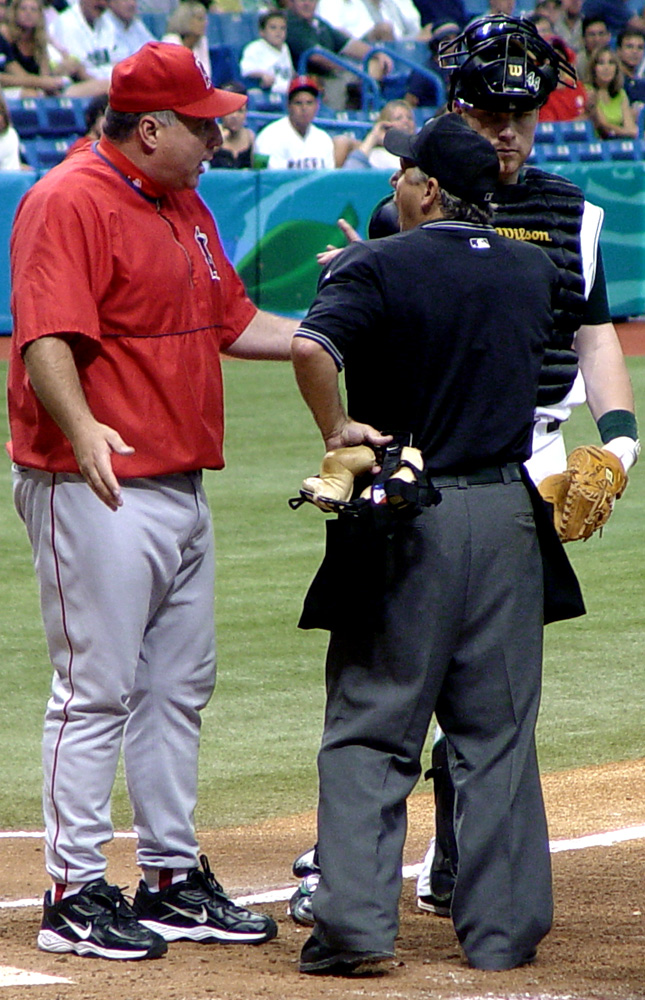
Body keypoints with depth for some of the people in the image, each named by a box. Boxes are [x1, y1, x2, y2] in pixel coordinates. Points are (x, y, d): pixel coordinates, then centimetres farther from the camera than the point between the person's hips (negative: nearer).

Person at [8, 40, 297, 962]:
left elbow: (233, 321, 24)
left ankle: (173, 879, 22)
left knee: (179, 688, 13)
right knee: (96, 689, -6)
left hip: (183, 488, 9)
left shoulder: (184, 204, 16)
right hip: (98, 493, -9)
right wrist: (82, 430, -41)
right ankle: (74, 894, 0)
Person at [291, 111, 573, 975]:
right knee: (499, 731, 9)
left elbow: (312, 345, -28)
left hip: (405, 522, -4)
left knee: (370, 726, 2)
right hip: (507, 512, 4)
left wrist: (336, 431, -11)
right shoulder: (534, 272, 8)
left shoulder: (379, 269, -9)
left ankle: (355, 920, -7)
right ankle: (503, 928, 9)